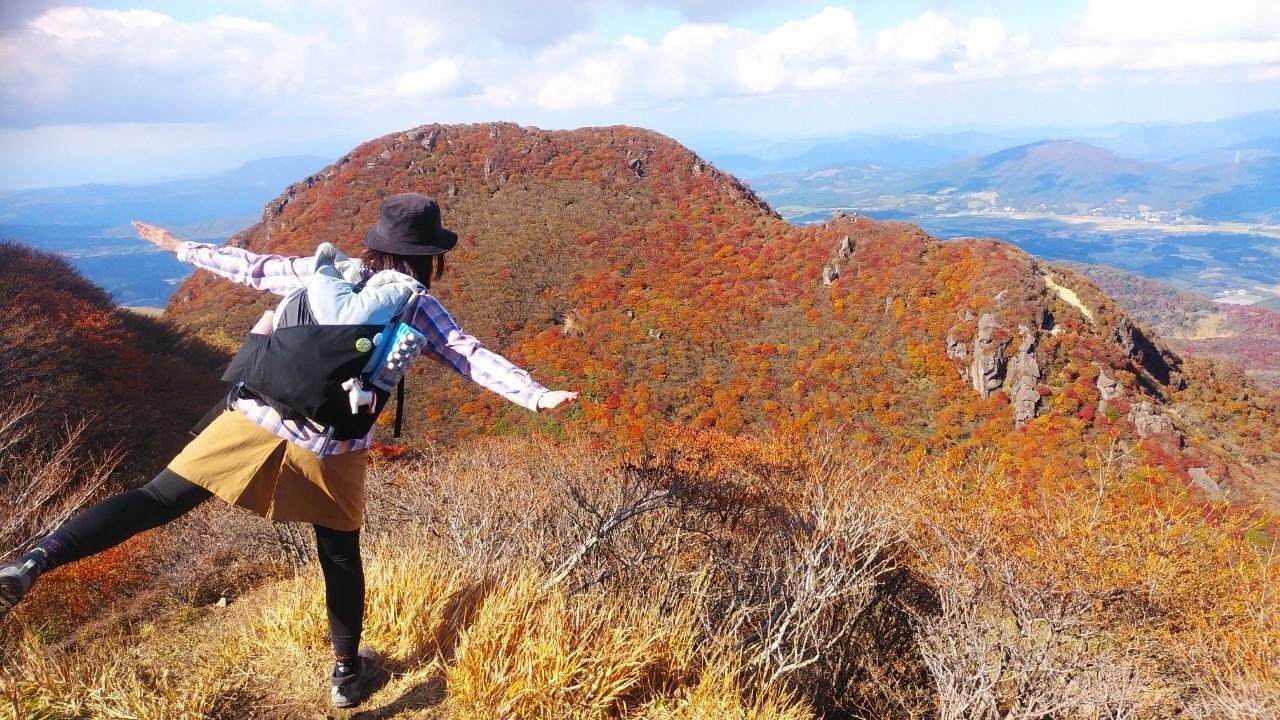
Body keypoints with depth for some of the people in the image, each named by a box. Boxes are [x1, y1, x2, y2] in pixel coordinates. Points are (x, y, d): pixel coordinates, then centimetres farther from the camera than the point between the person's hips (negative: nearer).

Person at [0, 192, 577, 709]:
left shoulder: (324, 270, 10)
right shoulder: (417, 307, 2)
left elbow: (252, 268, 18)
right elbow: (472, 357, -8)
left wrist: (180, 247, 32)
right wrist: (535, 396, -13)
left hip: (258, 417, 2)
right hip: (330, 449, -1)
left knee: (158, 502, 8)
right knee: (341, 558, 17)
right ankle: (346, 674, 32)